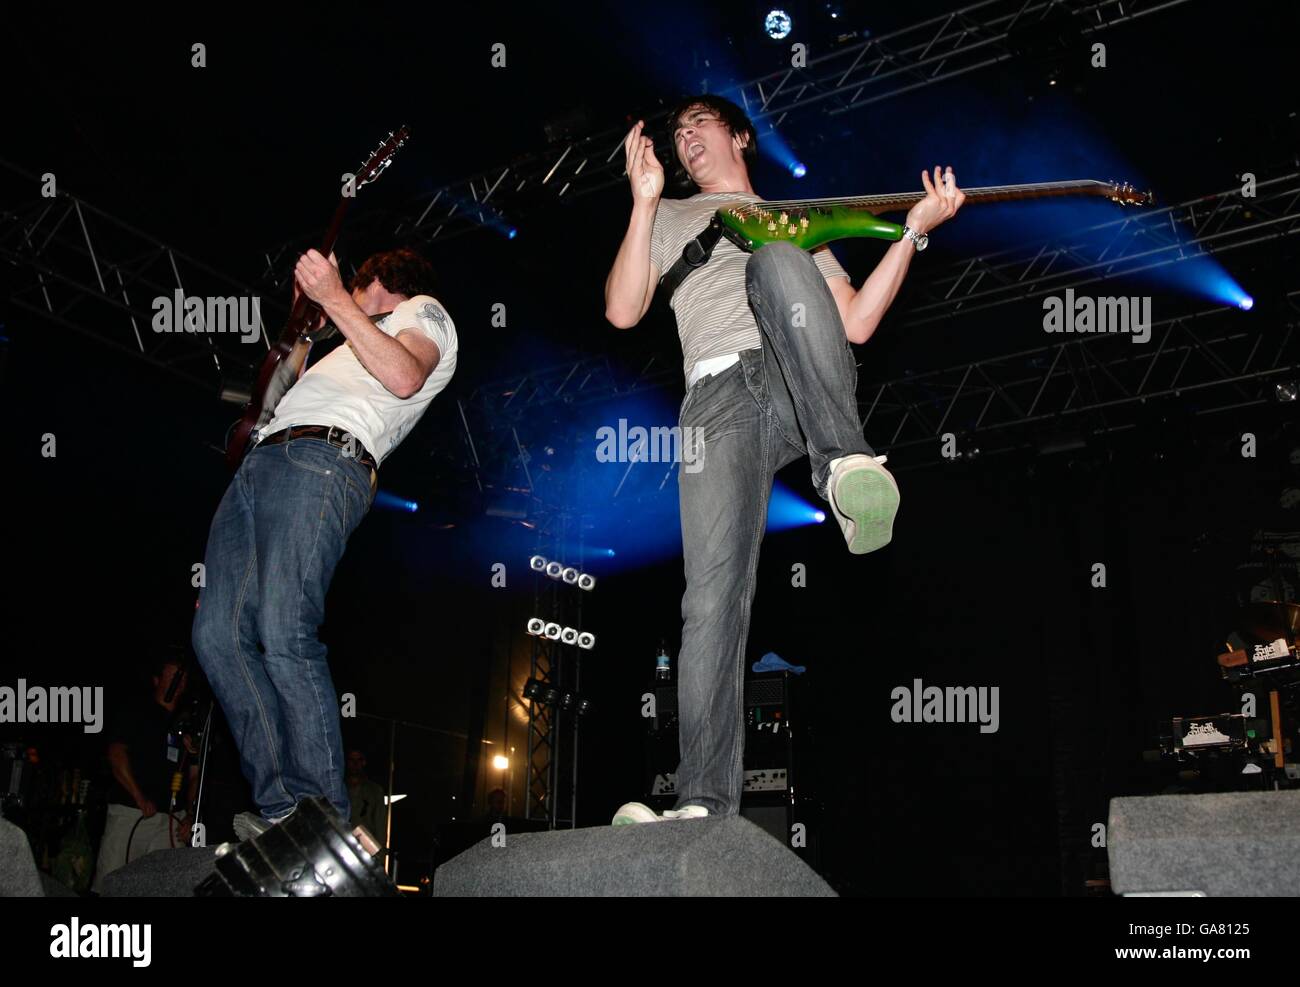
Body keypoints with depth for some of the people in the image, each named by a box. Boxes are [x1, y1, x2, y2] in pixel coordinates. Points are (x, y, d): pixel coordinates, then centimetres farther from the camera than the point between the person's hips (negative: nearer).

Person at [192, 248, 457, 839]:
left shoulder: (424, 311, 17)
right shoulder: (353, 345, 41)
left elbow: (404, 378, -7)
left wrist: (334, 299, -5)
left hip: (326, 458, -9)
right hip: (262, 459, 9)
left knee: (283, 632, -24)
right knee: (217, 632, -8)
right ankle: (281, 807, -9)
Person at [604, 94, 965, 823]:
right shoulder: (669, 218, 32)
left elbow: (856, 323, 21)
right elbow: (623, 311, 13)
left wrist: (915, 229, 13)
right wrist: (645, 201, 6)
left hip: (807, 385, 0)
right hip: (721, 394, 0)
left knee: (775, 259, -32)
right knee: (714, 597, -18)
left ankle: (845, 465, -41)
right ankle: (706, 804, -20)